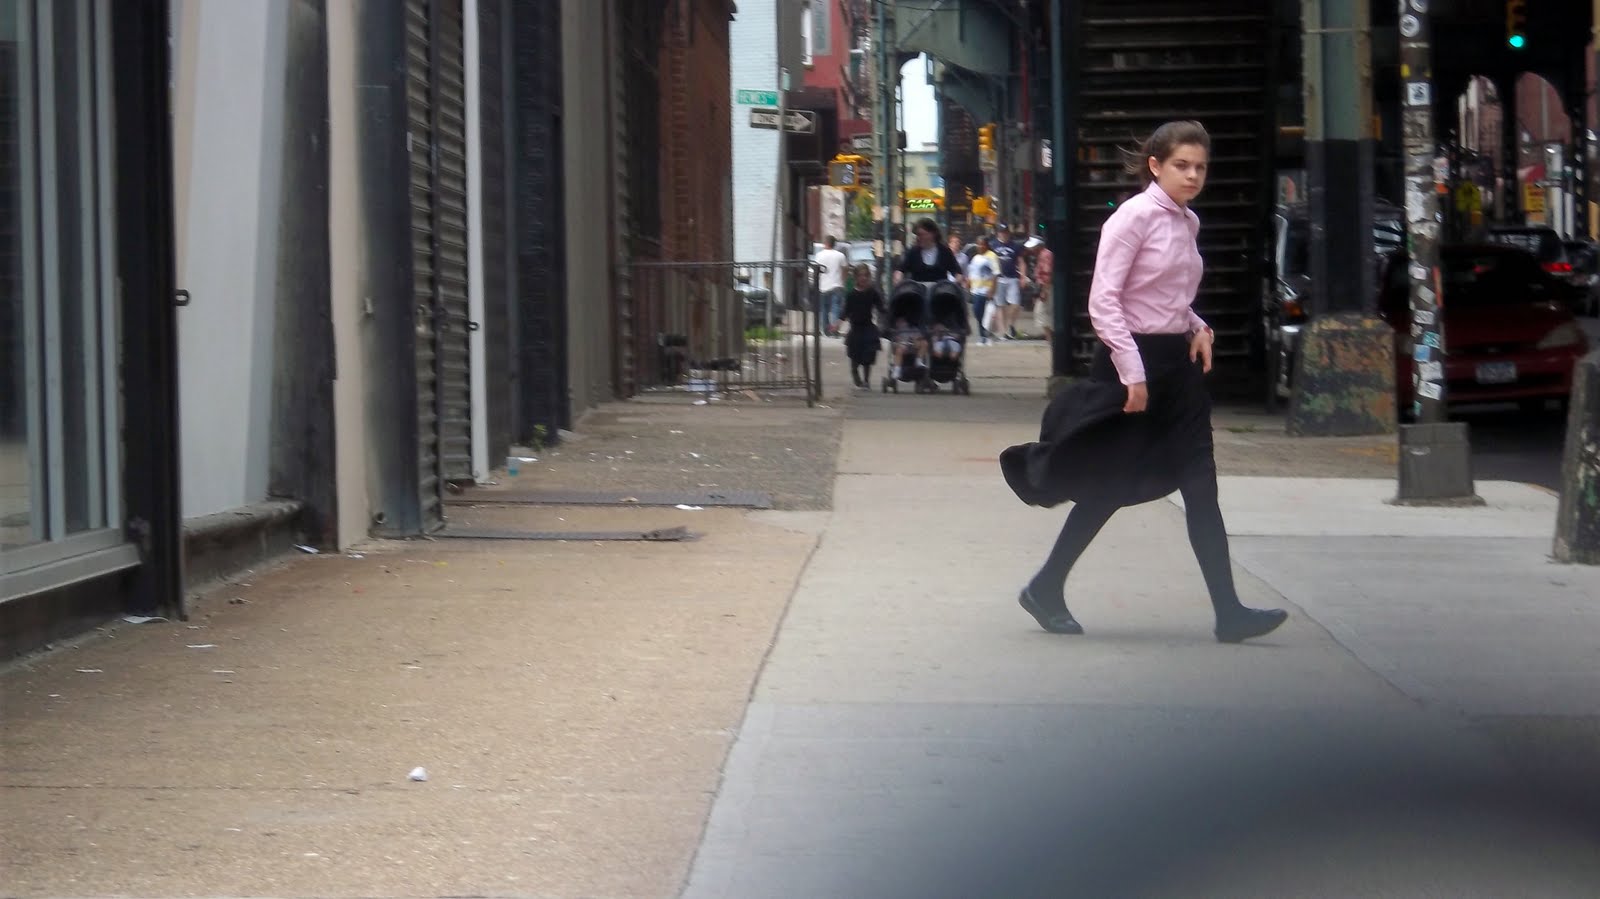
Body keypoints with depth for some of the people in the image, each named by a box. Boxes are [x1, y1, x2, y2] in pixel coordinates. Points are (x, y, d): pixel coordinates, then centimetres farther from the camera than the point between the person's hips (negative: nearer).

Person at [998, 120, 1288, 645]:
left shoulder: (1188, 223, 11)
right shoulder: (1135, 218, -13)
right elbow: (1103, 300, -18)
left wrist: (1198, 327, 4)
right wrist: (1132, 372, -21)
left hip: (1179, 362, 7)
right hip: (1133, 361, -7)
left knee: (1200, 487, 0)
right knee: (1110, 487, 2)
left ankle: (1228, 611, -4)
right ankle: (1046, 589, 19)